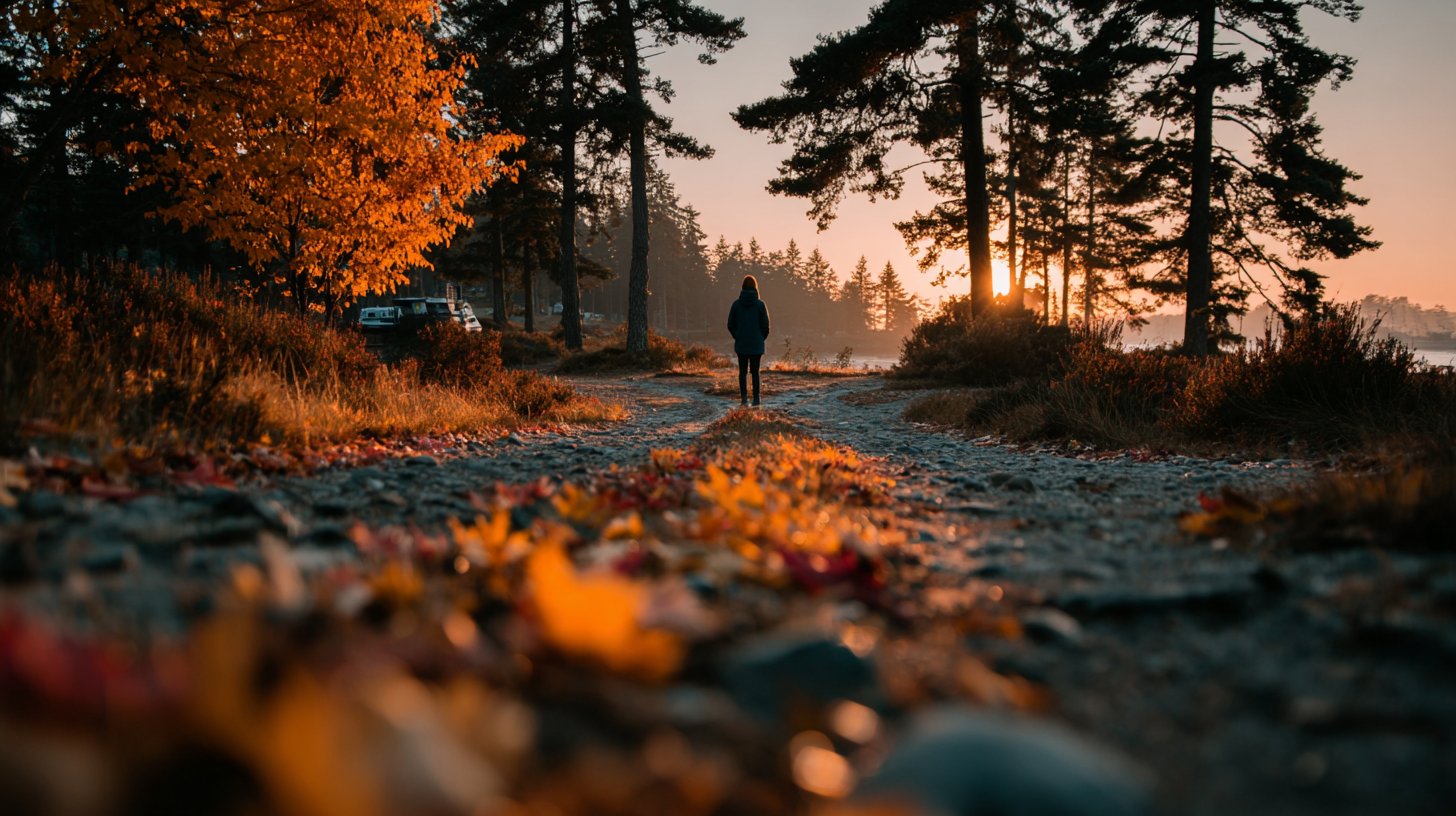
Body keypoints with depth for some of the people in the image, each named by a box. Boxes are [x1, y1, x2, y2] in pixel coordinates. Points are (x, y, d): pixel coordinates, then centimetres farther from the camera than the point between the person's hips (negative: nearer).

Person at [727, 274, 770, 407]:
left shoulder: (737, 303, -4)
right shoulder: (760, 304, -8)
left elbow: (730, 324, 0)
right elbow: (765, 325, -5)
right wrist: (762, 338, 10)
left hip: (741, 344, 1)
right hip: (756, 344, -1)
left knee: (742, 371, 8)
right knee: (755, 371, 5)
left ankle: (743, 397, 2)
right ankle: (756, 398, 2)